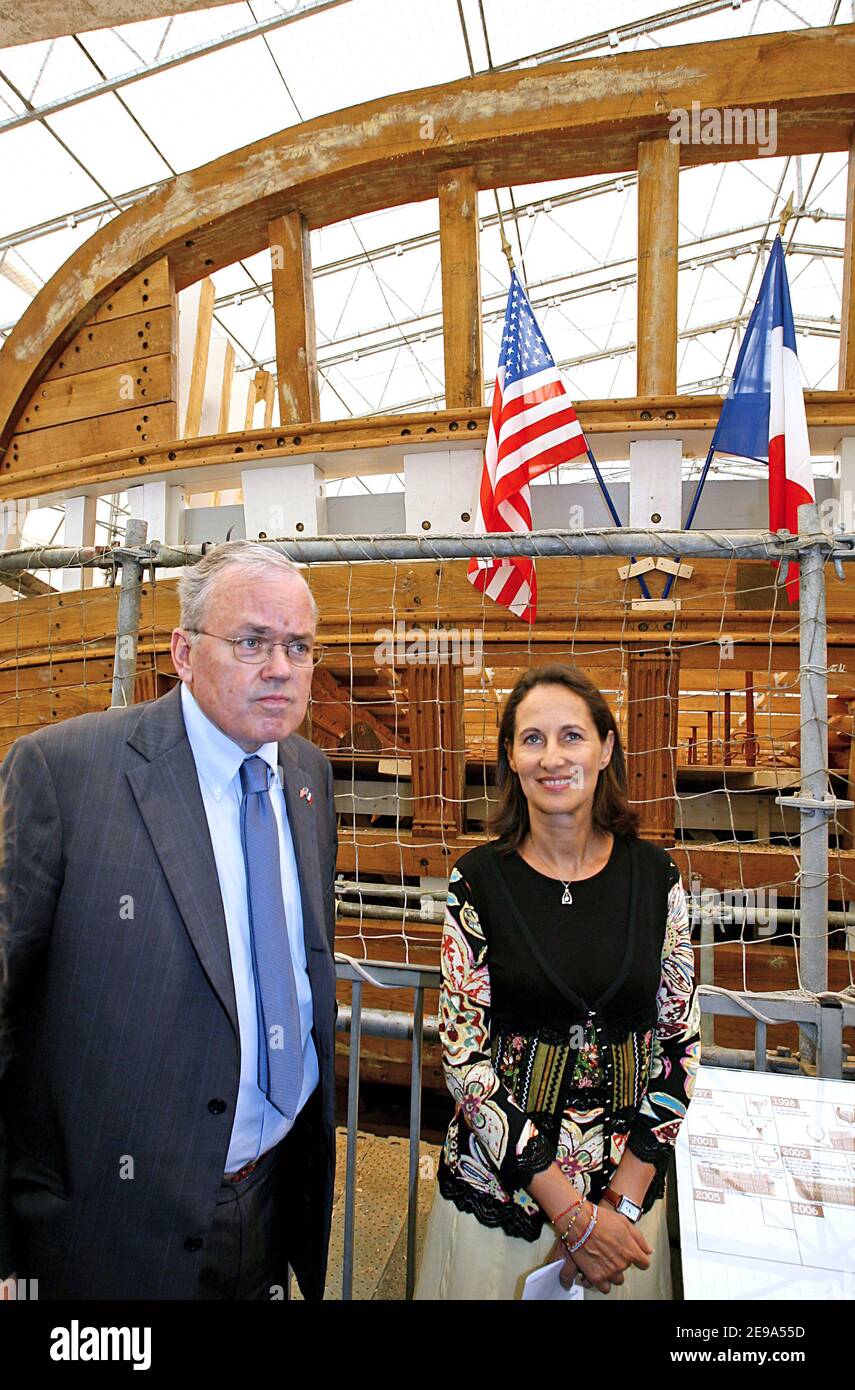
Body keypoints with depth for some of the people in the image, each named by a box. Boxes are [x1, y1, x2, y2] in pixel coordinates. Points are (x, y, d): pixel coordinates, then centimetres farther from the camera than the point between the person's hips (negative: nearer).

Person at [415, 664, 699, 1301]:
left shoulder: (655, 876, -6)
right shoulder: (478, 880, -12)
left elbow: (681, 1042, -1)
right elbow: (464, 1055, -11)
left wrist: (625, 1198, -7)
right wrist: (572, 1211, -12)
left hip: (631, 1184, 2)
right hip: (497, 1188, -1)